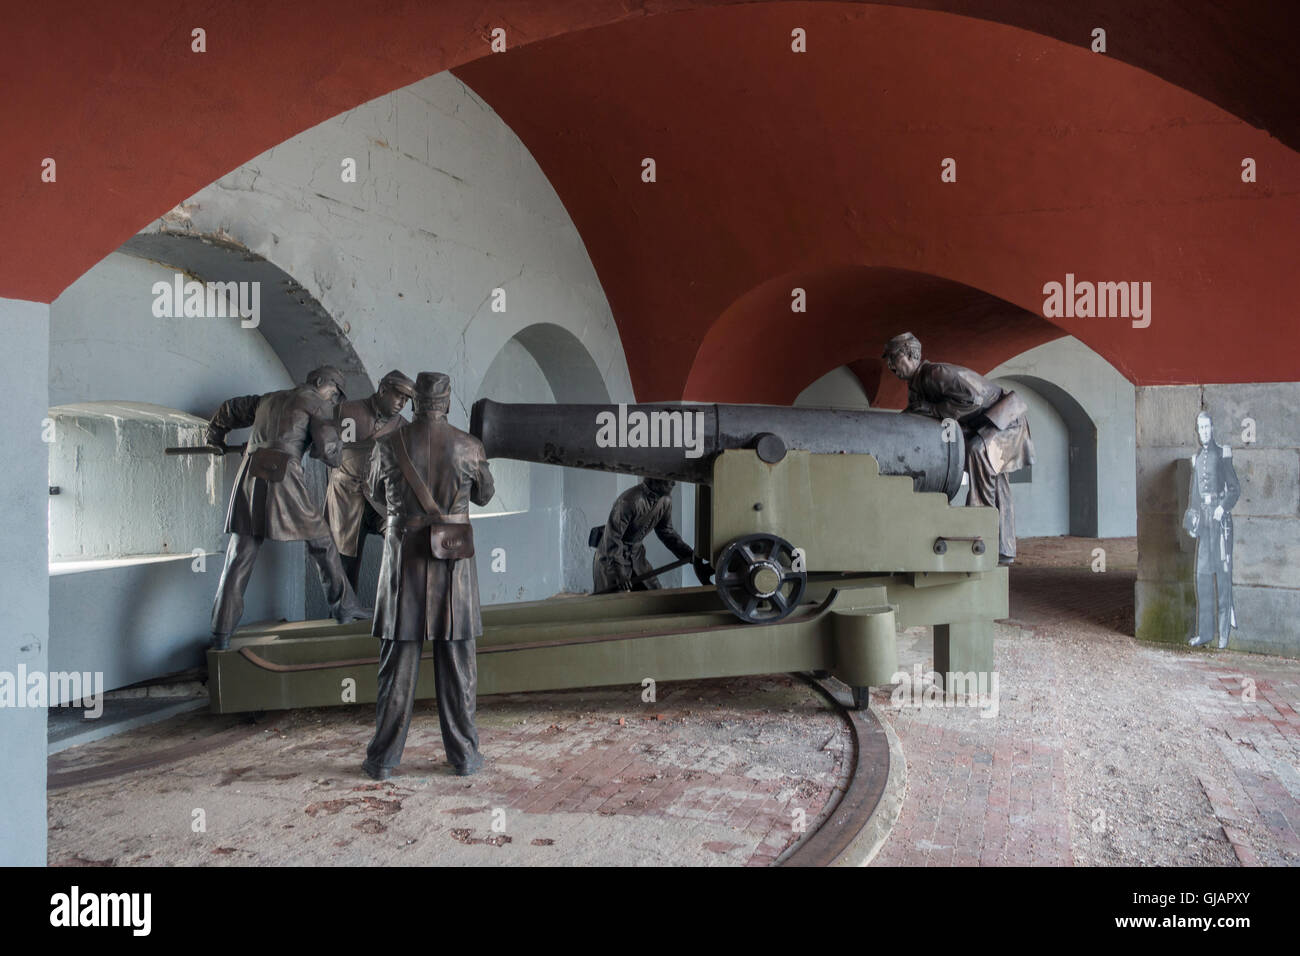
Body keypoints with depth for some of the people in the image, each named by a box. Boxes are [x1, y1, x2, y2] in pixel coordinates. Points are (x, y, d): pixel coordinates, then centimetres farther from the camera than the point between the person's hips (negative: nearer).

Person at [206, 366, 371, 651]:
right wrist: (333, 457, 19)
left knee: (239, 559, 7)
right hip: (282, 477, -6)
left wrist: (215, 439, 56)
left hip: (249, 476, 6)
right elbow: (327, 448, -4)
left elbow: (228, 410, 39)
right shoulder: (317, 403, 7)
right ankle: (344, 607, 17)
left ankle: (221, 635, 5)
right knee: (320, 541, 11)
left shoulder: (269, 399, 27)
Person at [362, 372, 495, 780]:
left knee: (398, 659, 8)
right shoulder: (469, 446, -5)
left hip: (405, 555, 0)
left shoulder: (389, 445, -4)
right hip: (453, 557, 0)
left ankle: (384, 757, 16)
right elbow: (484, 494, 11)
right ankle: (463, 753, 16)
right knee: (457, 659, 8)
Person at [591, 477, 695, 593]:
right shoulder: (629, 500, -30)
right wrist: (618, 571, -35)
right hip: (611, 557, -7)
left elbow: (666, 531, 9)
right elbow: (612, 537, -30)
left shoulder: (665, 500, -5)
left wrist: (688, 553, -1)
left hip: (636, 556, 7)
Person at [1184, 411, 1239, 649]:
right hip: (1203, 516, 5)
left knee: (1222, 570, -3)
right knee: (1202, 572, 3)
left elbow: (1235, 489, -3)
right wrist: (1191, 515, 9)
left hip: (1220, 516, -5)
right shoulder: (1196, 458, 14)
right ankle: (1204, 631, 8)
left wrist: (1223, 507, -18)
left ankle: (1225, 631, 4)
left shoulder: (1223, 453, -2)